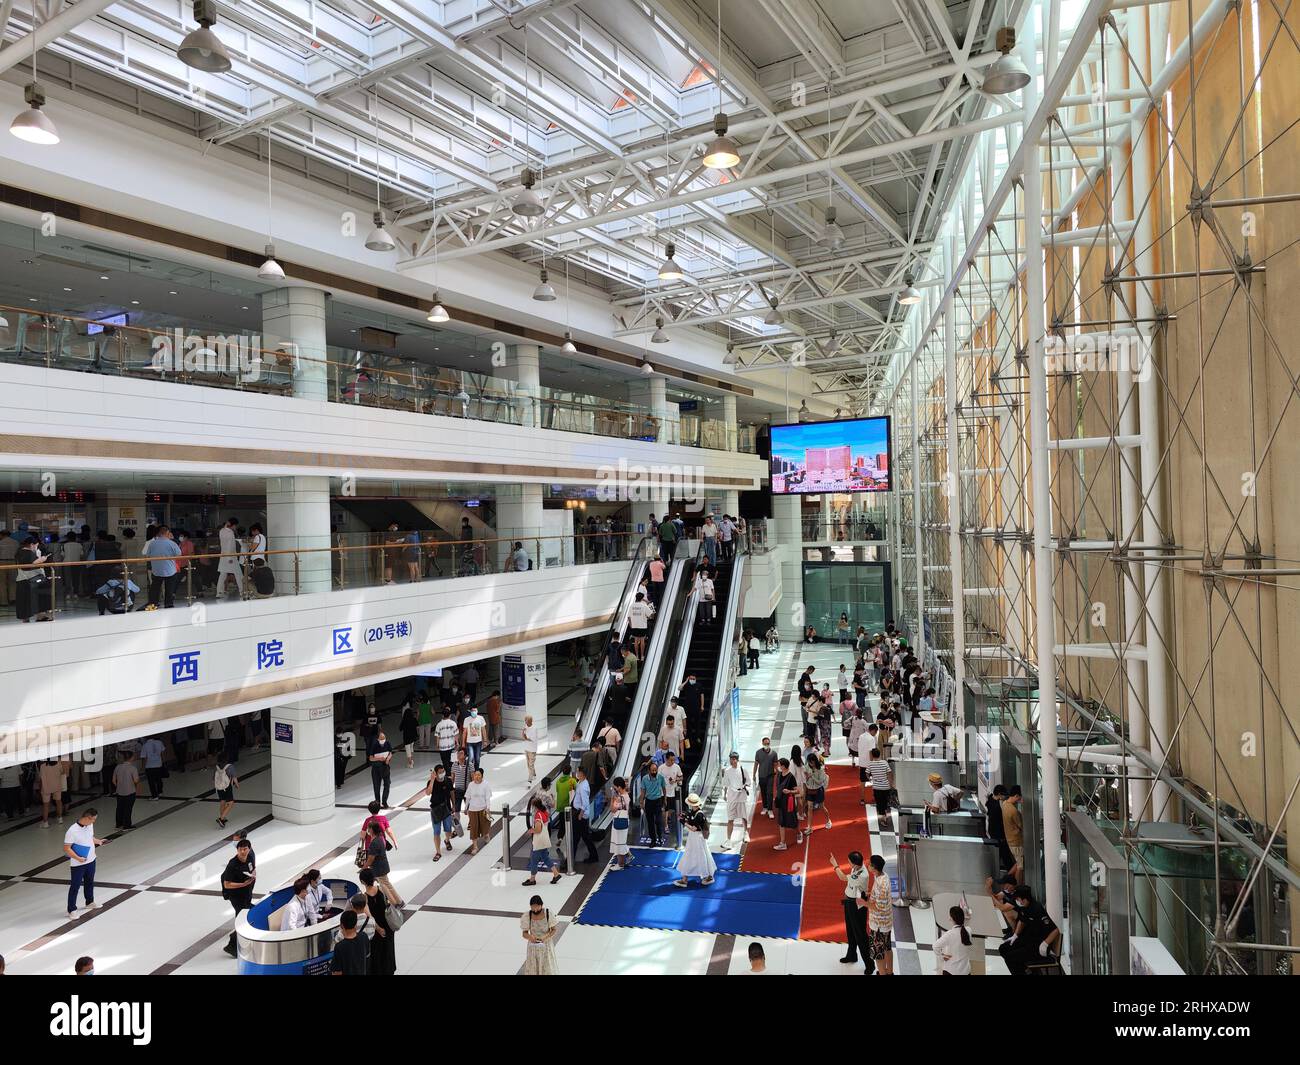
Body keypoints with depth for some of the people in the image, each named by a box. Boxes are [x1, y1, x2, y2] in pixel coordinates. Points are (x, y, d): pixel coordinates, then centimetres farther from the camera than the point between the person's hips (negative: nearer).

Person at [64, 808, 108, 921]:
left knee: (89, 882, 24)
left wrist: (98, 841, 0)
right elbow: (66, 848, -22)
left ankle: (90, 902, 42)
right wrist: (78, 858, -27)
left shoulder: (90, 825, -3)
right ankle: (72, 910, 16)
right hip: (77, 864, -7)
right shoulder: (72, 831, -26)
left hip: (91, 860, 7)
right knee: (75, 886, 3)